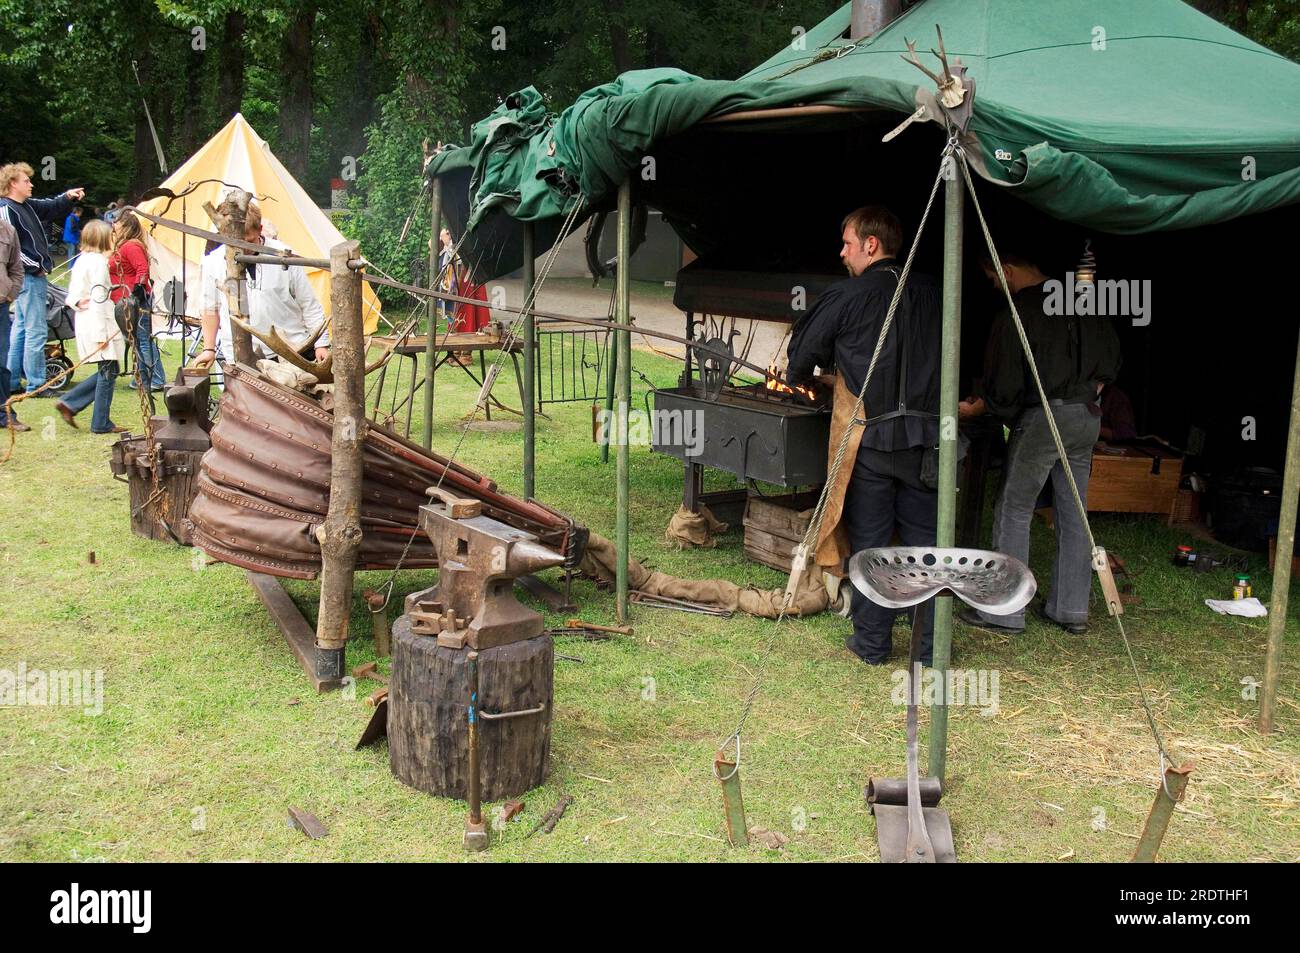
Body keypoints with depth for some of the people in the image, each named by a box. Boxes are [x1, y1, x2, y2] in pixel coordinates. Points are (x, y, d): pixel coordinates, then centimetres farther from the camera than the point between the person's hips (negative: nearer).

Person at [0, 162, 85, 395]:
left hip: (34, 276, 10)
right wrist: (35, 266, -14)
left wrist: (68, 197, 7)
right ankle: (35, 385, -4)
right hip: (28, 277, -10)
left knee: (21, 328, 13)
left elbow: (51, 207, 26)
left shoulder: (28, 206, 13)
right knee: (36, 330, -8)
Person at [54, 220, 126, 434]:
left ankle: (69, 404, 11)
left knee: (107, 372, 14)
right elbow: (98, 299, -18)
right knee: (108, 371, -1)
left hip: (85, 322, 9)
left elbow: (72, 294, 17)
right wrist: (101, 334, -19)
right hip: (99, 323, -9)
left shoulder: (81, 260, 15)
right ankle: (101, 424, 3)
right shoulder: (99, 261, -13)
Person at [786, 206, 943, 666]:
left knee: (869, 541, 7)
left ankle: (872, 642, 14)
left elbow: (802, 353, 5)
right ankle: (932, 645, 15)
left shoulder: (845, 297, -6)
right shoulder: (929, 293, 6)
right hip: (924, 437, 4)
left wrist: (796, 379, 28)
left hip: (869, 438, -3)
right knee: (925, 541, 9)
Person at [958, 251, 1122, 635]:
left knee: (1014, 512, 2)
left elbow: (1005, 384, -11)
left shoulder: (1015, 315, -13)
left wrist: (972, 409, 4)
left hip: (1041, 417, -7)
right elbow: (1111, 361, 16)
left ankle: (1005, 611, 3)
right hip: (1087, 416, 7)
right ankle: (1072, 610, 16)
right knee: (1073, 514, 11)